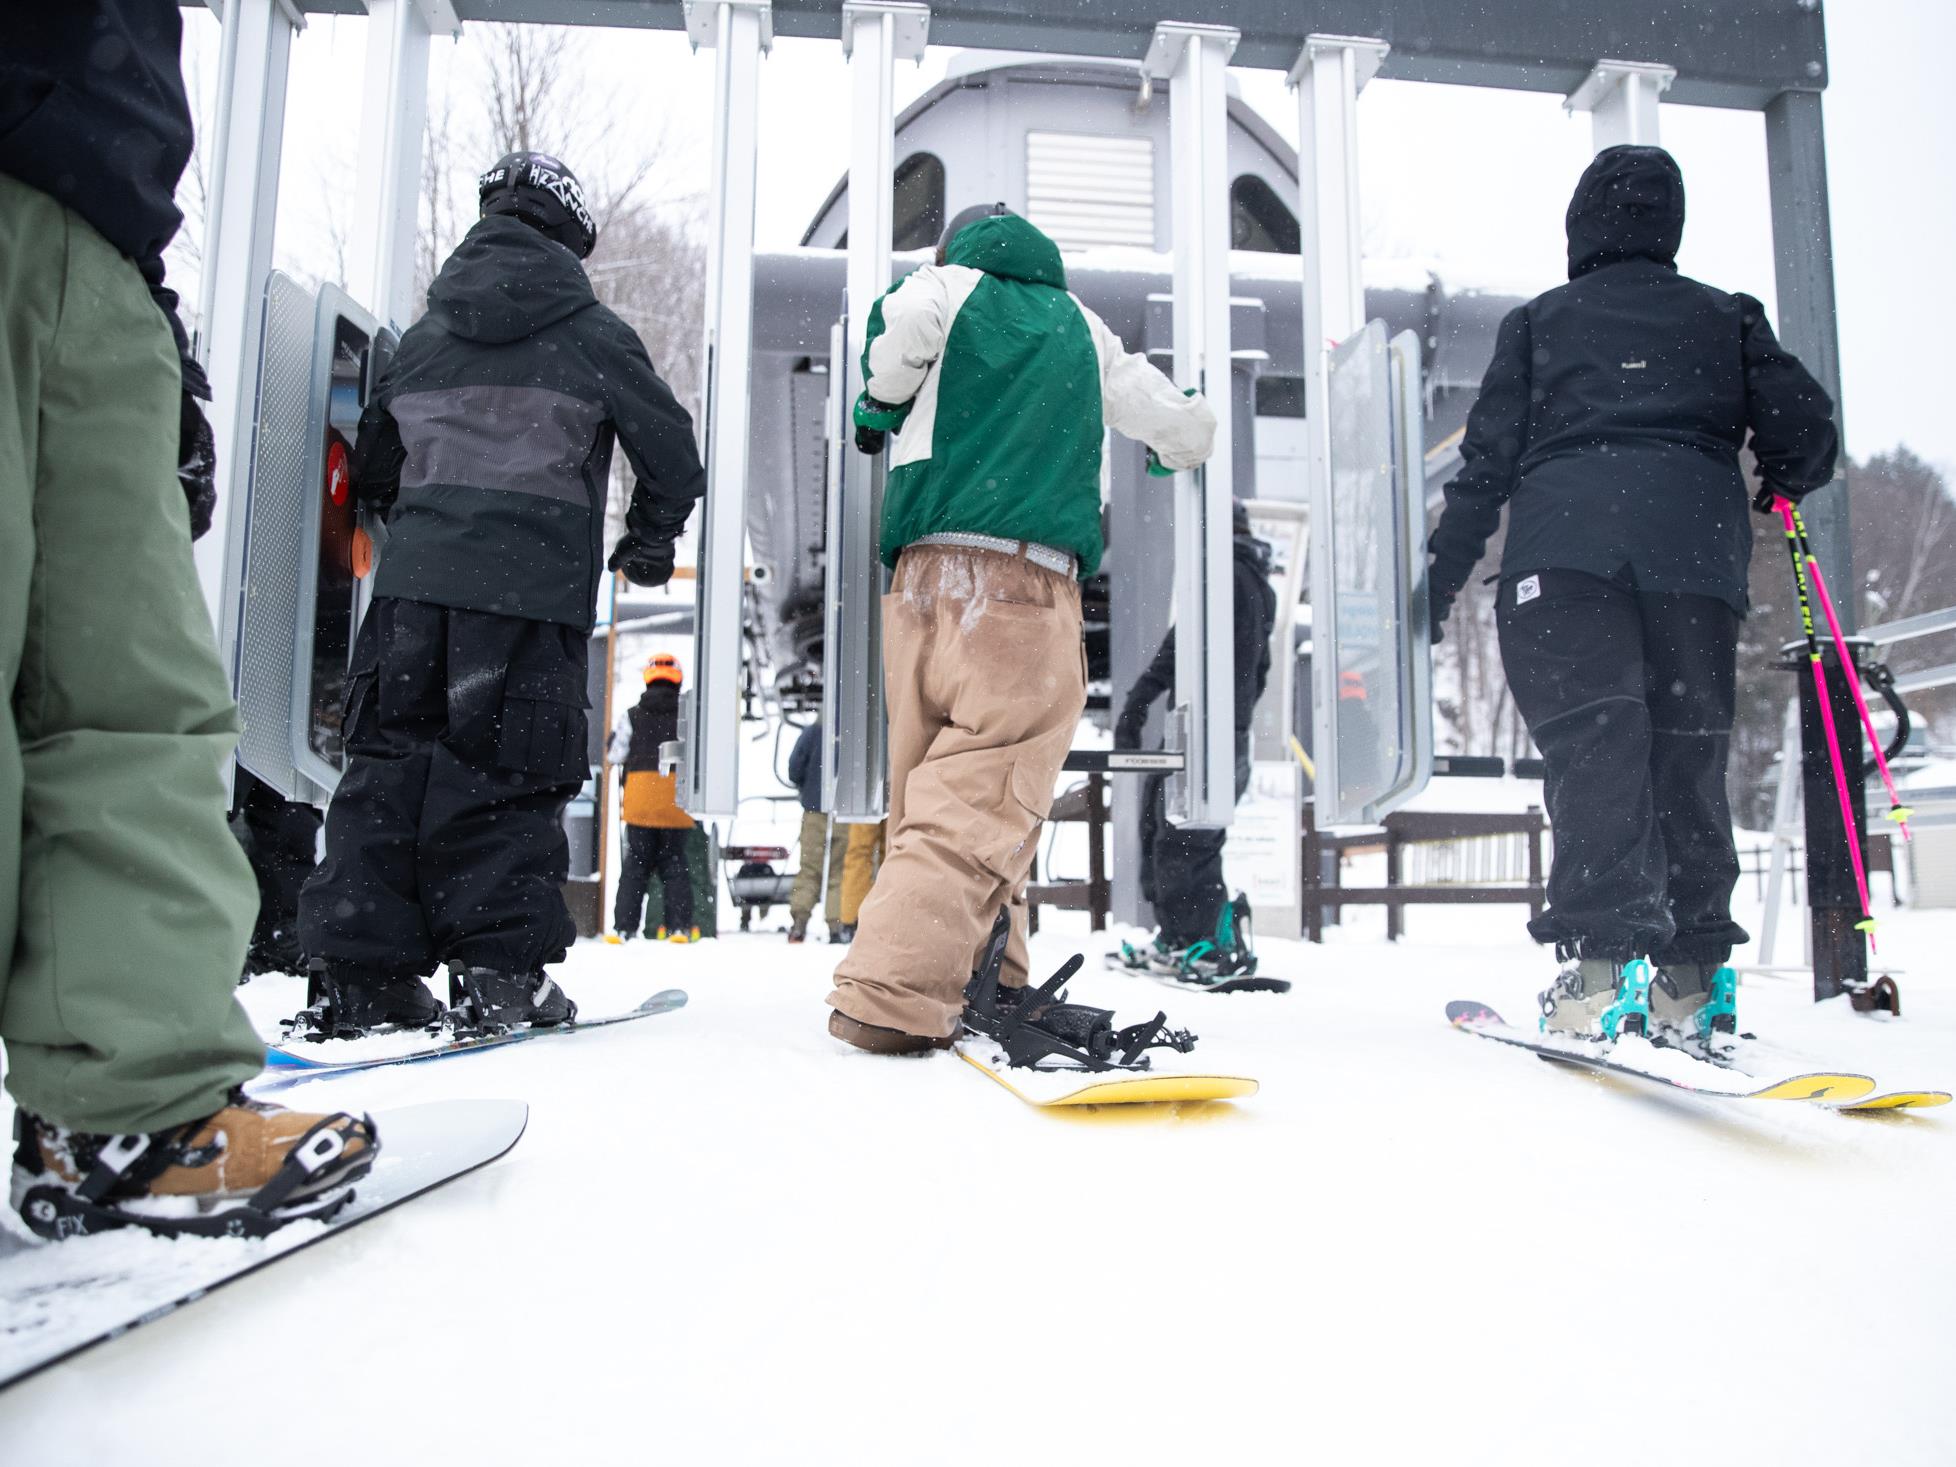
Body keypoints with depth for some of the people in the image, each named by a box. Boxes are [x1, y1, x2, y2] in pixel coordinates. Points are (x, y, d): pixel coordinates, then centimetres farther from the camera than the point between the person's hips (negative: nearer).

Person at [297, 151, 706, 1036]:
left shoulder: (424, 335, 17)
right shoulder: (594, 335, 5)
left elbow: (373, 467, 23)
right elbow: (673, 456, 4)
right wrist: (647, 547, 19)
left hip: (414, 580, 4)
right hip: (536, 588, -3)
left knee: (390, 760, 6)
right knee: (509, 771, -1)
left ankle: (360, 971, 4)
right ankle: (500, 971, -3)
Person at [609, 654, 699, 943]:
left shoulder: (632, 715, 2)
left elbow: (616, 756, 4)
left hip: (639, 798, 0)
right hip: (677, 801, 0)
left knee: (636, 862, 7)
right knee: (674, 862, 9)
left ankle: (624, 925, 2)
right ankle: (679, 925, 4)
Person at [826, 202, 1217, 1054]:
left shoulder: (947, 284, 18)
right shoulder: (1082, 328, 23)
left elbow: (900, 330, -8)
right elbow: (1185, 431, 29)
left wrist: (877, 408, 11)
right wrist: (1177, 443, 53)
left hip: (927, 574, 2)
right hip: (1032, 581, -1)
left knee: (937, 786, 11)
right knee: (982, 799, -9)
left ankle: (980, 978, 13)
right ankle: (892, 994, -21)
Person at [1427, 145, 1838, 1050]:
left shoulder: (1539, 320, 17)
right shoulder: (1727, 318, 22)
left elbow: (1488, 457, 10)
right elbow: (1804, 430, 15)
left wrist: (1444, 570, 13)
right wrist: (1780, 487, 36)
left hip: (1565, 542, -2)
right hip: (1697, 548, 2)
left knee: (1592, 740, -11)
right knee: (1687, 750, 7)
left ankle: (1601, 959, -24)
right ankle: (1693, 978, 8)